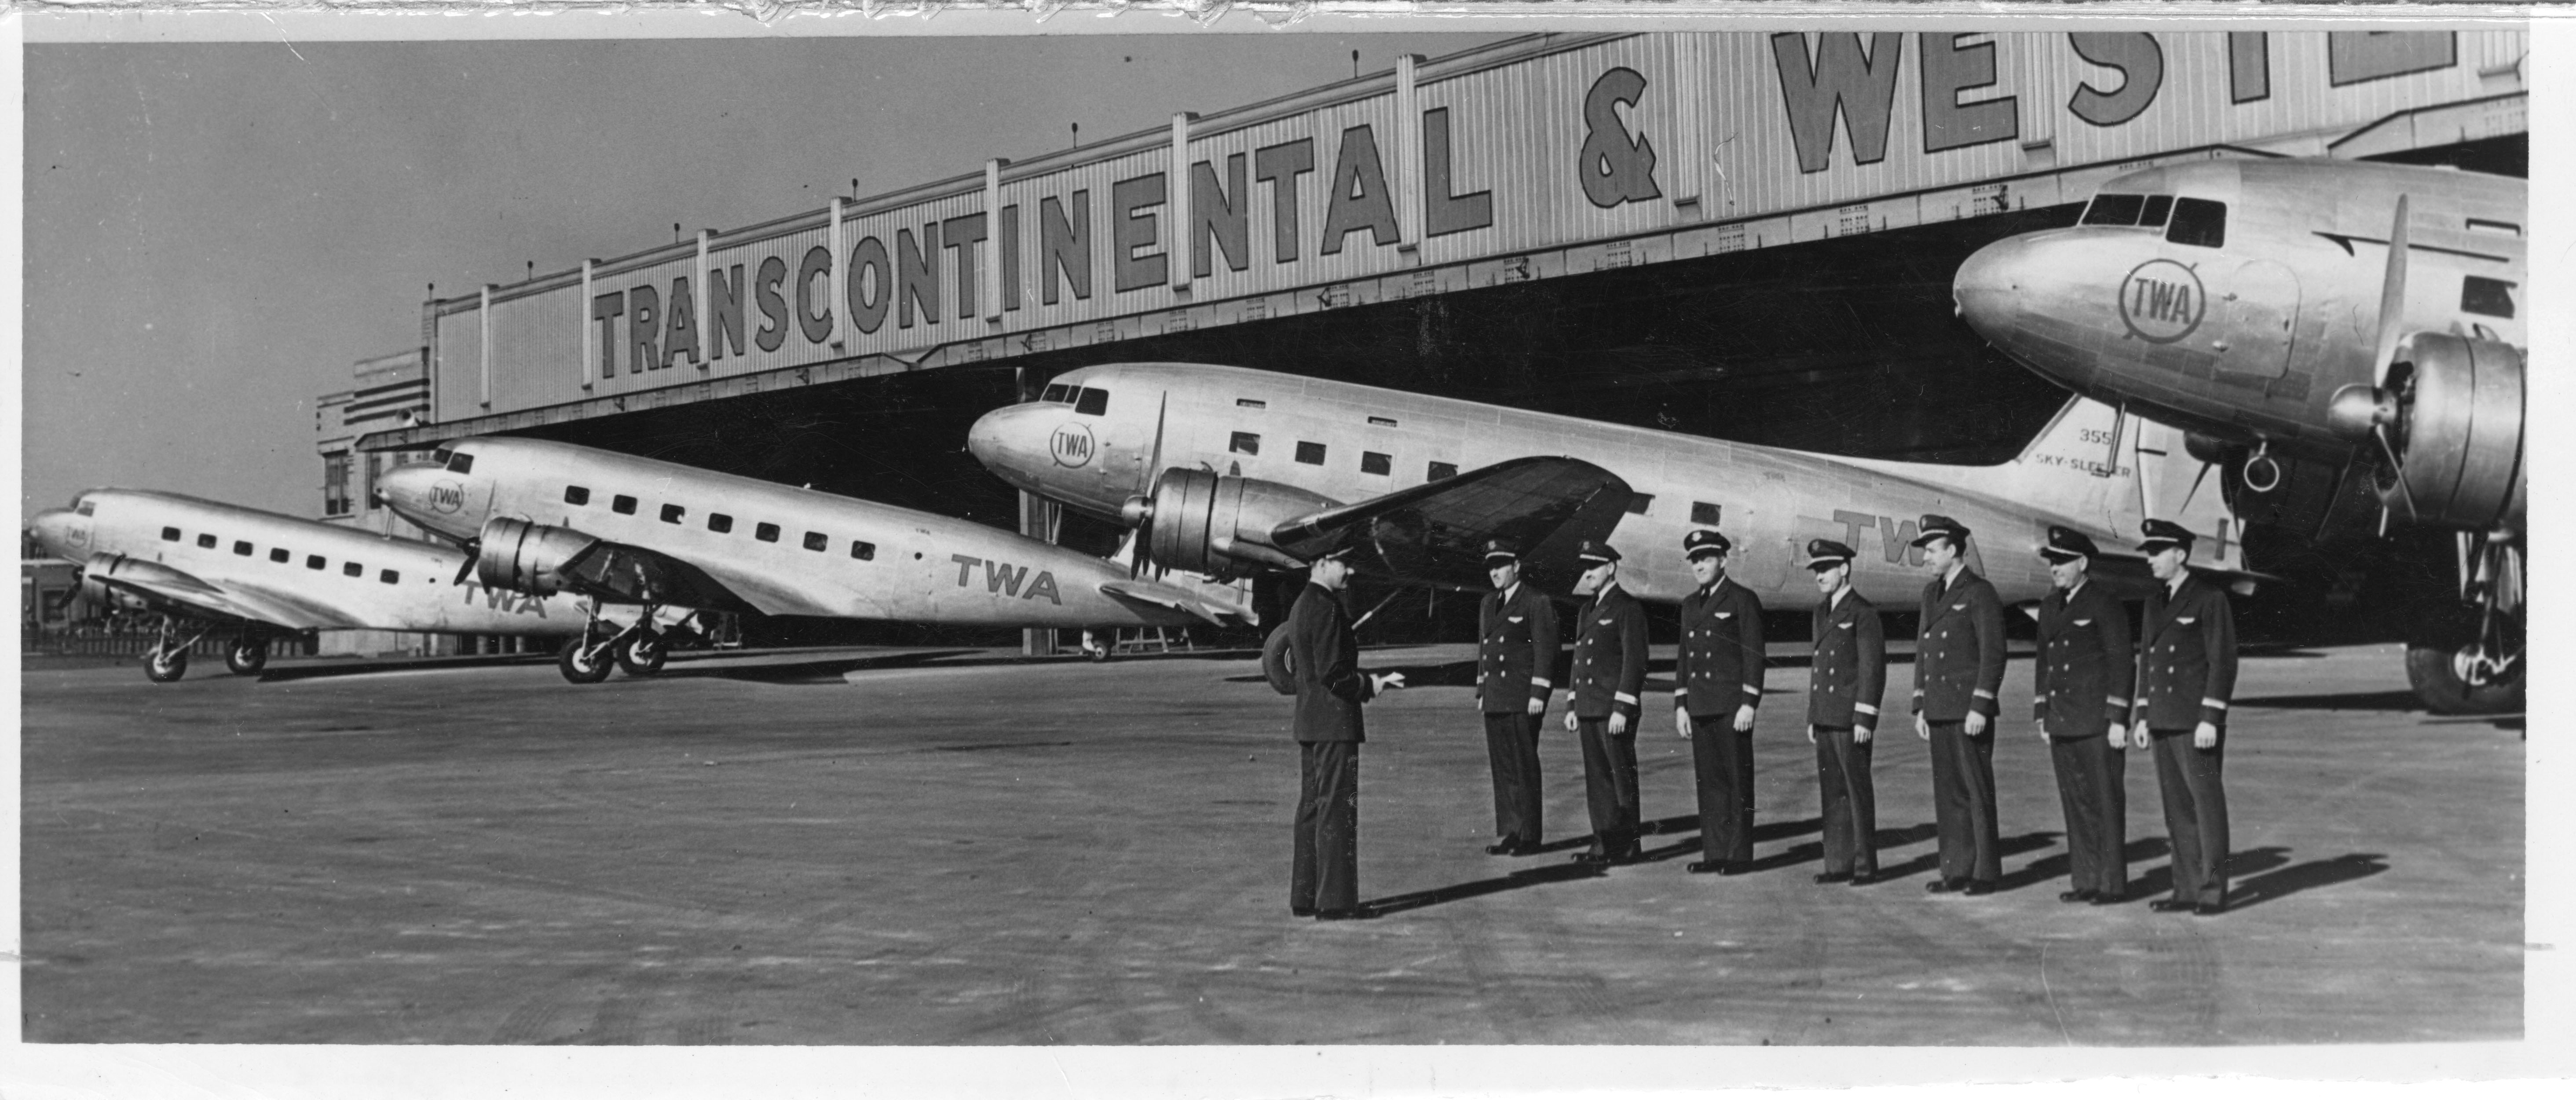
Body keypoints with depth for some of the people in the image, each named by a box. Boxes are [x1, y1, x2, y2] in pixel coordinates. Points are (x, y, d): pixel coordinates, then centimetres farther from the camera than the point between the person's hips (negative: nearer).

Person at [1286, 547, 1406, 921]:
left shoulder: (1300, 606, 14)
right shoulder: (1326, 608, -17)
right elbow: (1332, 673, -22)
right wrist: (1372, 686, -11)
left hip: (1309, 721, 10)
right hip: (1335, 721, -10)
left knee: (1312, 807, 13)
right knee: (1337, 809, -6)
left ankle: (1305, 896, 18)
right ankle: (1334, 900, -4)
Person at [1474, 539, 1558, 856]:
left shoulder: (1537, 602, -5)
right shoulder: (1489, 603, 17)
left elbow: (1546, 650, -9)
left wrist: (1539, 694, -15)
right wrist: (1481, 692, 17)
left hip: (1523, 699, -7)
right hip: (1495, 697, 7)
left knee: (1524, 766, -5)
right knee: (1502, 767, 7)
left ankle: (1530, 835, 0)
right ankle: (1510, 833, 12)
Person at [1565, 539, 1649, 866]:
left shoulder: (1627, 608, -8)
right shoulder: (1588, 610, 18)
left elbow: (1635, 662, -13)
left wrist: (1622, 709, -18)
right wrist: (1571, 706, 16)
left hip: (1614, 711, -8)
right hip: (1589, 709, 8)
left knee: (1622, 777, -3)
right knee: (1596, 778, 9)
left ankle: (1626, 845, 2)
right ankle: (1603, 842, 14)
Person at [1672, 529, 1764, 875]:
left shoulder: (1743, 600, -3)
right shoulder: (1690, 604, 16)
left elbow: (1754, 655, -8)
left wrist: (1749, 704, -15)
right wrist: (1680, 705, 12)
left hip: (1732, 707, -6)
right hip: (1700, 708, 6)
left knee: (1738, 781, -2)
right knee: (1708, 782, 7)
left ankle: (1740, 855, 2)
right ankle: (1714, 853, 11)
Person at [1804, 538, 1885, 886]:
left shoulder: (1864, 613, -9)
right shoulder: (1823, 611, 15)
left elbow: (1873, 669, -13)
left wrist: (1865, 719, -17)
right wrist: (1812, 717, 16)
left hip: (1851, 720, -7)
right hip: (1825, 718, 7)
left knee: (1857, 792, -2)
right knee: (1832, 793, 8)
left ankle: (1866, 865, 3)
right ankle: (1839, 864, 13)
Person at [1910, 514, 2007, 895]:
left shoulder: (1980, 594, -8)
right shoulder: (1932, 593, 15)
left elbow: (1993, 655, -13)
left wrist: (1980, 708, -18)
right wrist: (1920, 707, 12)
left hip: (1970, 712, -7)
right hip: (1939, 712, 7)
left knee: (1977, 791, -3)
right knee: (1948, 793, 8)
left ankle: (1985, 873, 3)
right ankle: (1956, 871, 12)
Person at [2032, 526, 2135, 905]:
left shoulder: (2106, 606, -8)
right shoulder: (2050, 607, 14)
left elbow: (2122, 665, -11)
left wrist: (2118, 720, -15)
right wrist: (2042, 714, 14)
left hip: (2098, 723, -7)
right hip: (2062, 724, 7)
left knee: (2106, 802, -2)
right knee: (2075, 803, 8)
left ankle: (2113, 884, 4)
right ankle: (2085, 880, 14)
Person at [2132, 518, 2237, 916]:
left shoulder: (2210, 600, -7)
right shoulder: (2155, 602, 15)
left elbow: (2223, 662, -11)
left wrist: (2210, 719, -16)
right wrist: (2143, 715, 13)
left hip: (2197, 723, -7)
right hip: (2164, 721, 7)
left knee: (2206, 804, -4)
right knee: (2177, 808, 8)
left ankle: (2213, 892, 1)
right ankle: (2188, 889, 13)